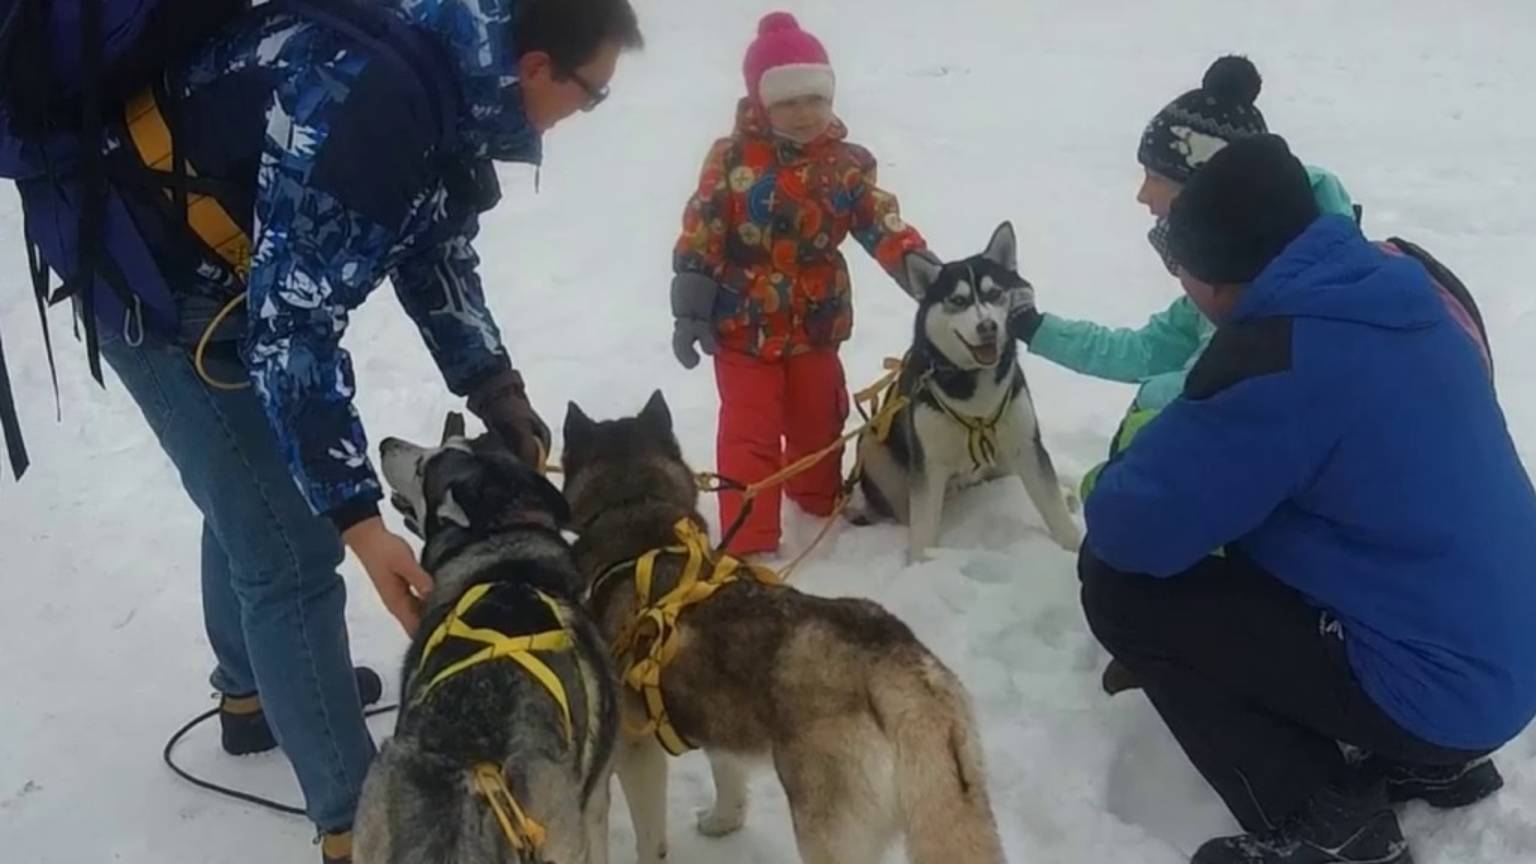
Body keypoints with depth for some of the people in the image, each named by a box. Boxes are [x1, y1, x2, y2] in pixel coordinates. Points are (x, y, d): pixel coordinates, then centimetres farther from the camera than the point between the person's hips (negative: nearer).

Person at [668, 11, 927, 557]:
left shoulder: (847, 163, -2)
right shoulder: (731, 159, -10)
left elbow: (881, 225, -7)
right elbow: (699, 238, -9)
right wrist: (690, 311, -10)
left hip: (816, 324, 3)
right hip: (743, 325, -3)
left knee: (818, 421, 21)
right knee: (750, 432, -1)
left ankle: (821, 501, 46)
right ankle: (751, 541, 5)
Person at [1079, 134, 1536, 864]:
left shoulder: (1277, 359, -25)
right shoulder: (1391, 293, 1)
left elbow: (1132, 529, -20)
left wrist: (1111, 485, 2)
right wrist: (1184, 439, 13)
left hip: (1437, 682, -9)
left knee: (1119, 585, -7)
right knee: (1237, 554, 24)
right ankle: (1435, 758, 20)